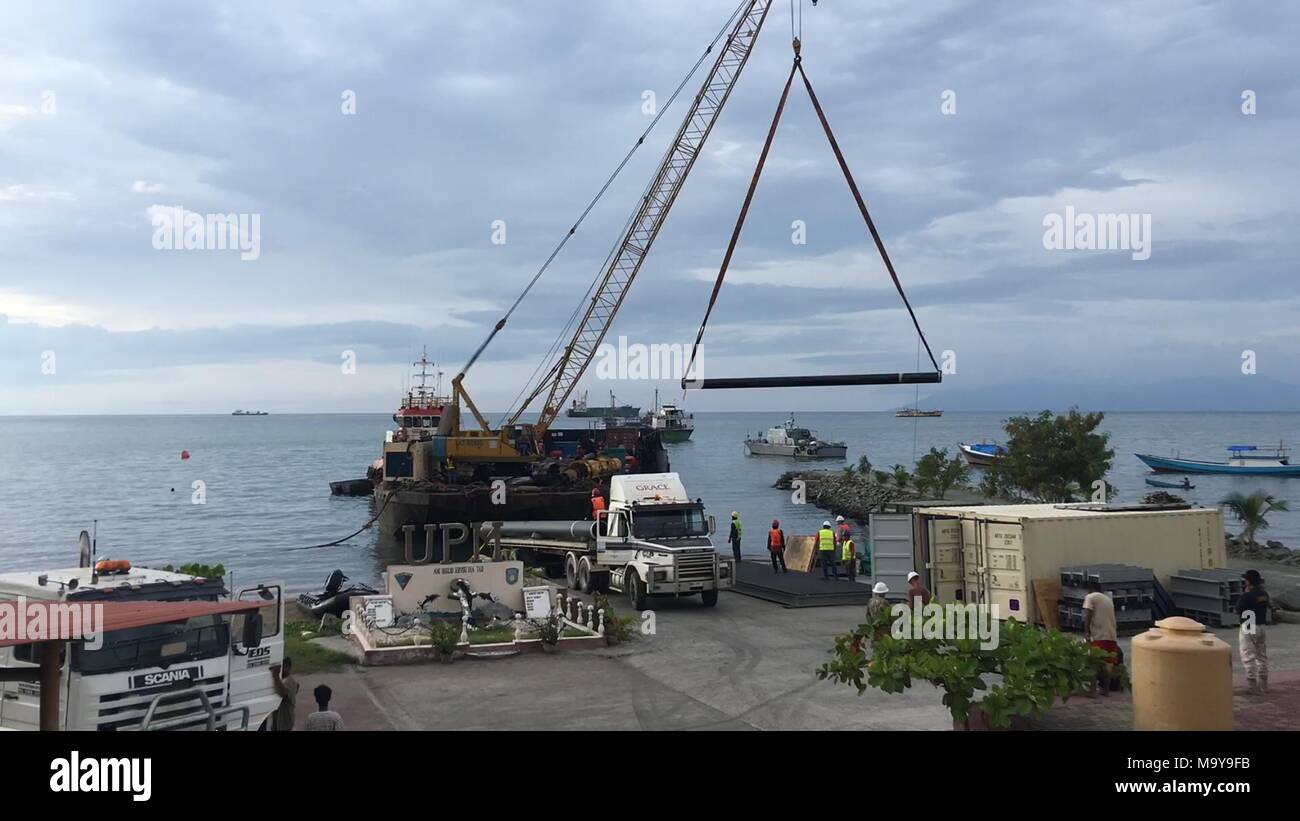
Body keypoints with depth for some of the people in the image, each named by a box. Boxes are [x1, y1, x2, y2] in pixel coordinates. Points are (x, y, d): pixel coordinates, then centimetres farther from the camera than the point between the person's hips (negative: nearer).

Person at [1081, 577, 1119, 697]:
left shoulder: (1090, 597, 0)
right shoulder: (1108, 599, 22)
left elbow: (1087, 616, -11)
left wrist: (1086, 633, -9)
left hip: (1098, 636, -6)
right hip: (1111, 636, 7)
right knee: (1106, 664, 12)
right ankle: (1106, 689, 15)